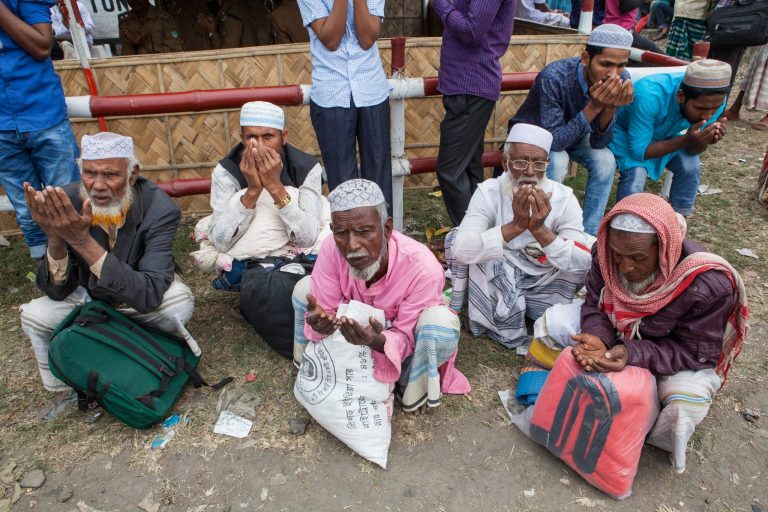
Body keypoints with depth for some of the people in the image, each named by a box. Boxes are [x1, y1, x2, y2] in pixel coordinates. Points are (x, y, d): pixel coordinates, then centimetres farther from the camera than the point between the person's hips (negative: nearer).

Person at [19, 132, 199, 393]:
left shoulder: (161, 210, -30)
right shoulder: (66, 203, -22)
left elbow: (150, 296, -39)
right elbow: (56, 291, -18)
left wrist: (82, 241, -47)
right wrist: (55, 238, -39)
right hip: (87, 295, 3)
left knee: (180, 301, -32)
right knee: (34, 316, -21)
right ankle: (59, 392, 7)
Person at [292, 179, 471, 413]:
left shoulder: (423, 268, -37)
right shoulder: (331, 249, -28)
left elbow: (405, 336, -28)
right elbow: (325, 309, -19)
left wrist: (379, 341, -51)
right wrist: (319, 321, -44)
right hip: (356, 330, 3)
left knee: (441, 321, -36)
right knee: (304, 288, -16)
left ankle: (415, 391, -7)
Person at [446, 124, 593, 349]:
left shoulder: (564, 198, -12)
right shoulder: (488, 192, -15)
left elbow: (583, 263, -22)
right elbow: (461, 250, -30)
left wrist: (540, 230, -36)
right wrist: (515, 226, -39)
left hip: (544, 288, 1)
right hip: (495, 286, 0)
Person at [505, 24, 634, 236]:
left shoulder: (621, 81, -20)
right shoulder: (553, 77, -35)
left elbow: (599, 143, -18)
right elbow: (553, 141, -37)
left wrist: (610, 107, -36)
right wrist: (593, 107, -44)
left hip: (572, 133, 5)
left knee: (605, 160, -21)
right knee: (557, 161, -34)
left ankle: (589, 234, -6)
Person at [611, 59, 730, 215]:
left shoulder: (714, 99, -23)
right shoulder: (650, 95, -41)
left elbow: (693, 149, -13)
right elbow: (638, 151, -33)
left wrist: (704, 140, -36)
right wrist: (686, 140, -42)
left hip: (665, 133, 5)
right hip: (625, 130, -5)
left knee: (691, 166, -15)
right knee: (635, 174, -28)